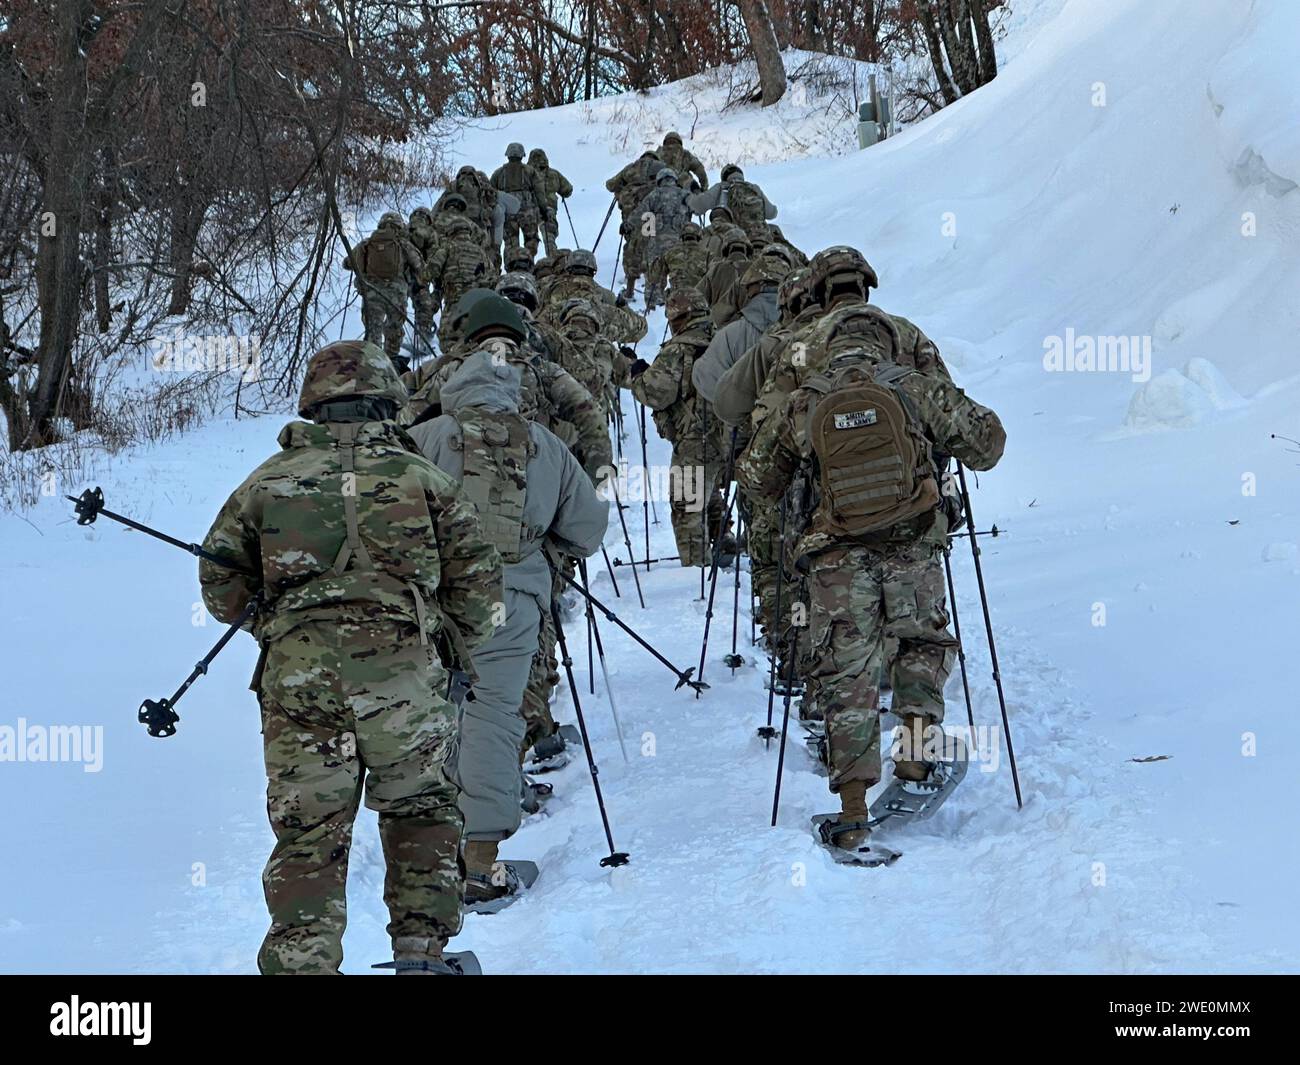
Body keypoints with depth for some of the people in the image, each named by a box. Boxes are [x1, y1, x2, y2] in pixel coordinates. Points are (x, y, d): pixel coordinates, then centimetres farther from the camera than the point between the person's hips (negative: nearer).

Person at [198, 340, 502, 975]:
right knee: (422, 809, 17)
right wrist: (462, 648, 22)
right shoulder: (419, 475, 9)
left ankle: (301, 962, -1)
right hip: (405, 672, 0)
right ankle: (420, 951, 16)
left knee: (307, 833, 5)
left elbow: (220, 588, 13)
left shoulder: (268, 480, 12)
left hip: (297, 678, 1)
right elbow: (478, 575, 6)